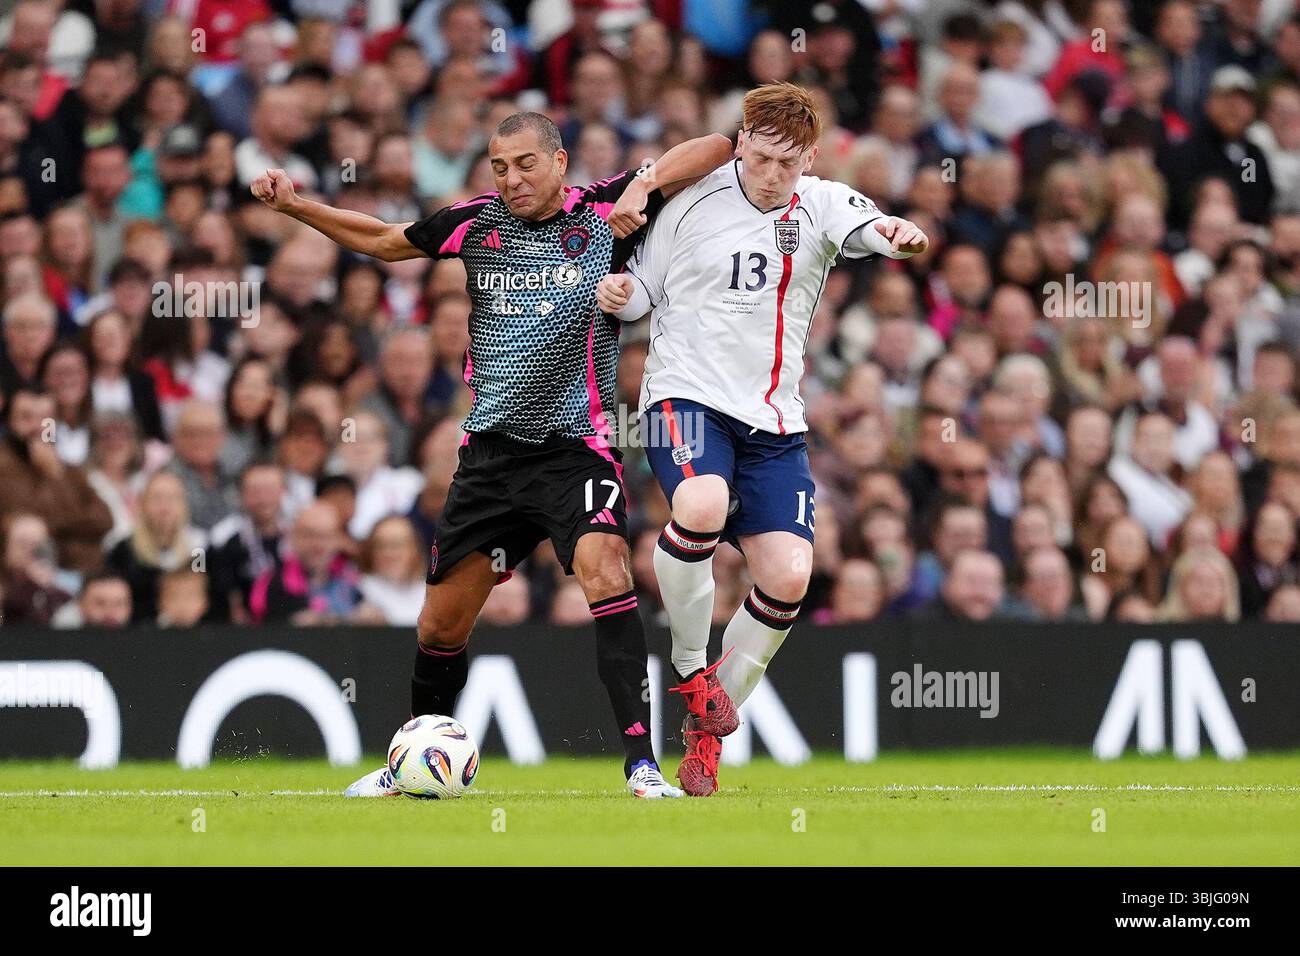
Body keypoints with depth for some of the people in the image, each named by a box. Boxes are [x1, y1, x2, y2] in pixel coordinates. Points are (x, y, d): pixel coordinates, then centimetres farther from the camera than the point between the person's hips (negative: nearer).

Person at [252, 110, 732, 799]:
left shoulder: (604, 213, -2)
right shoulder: (477, 223, 6)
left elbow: (714, 150, -3)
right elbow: (382, 240, 22)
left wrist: (643, 185, -18)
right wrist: (296, 206, 14)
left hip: (576, 445, -4)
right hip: (492, 450, 4)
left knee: (604, 569, -29)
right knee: (441, 620, 8)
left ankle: (642, 762, -29)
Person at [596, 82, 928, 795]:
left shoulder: (820, 205, 4)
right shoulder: (693, 201, 2)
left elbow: (867, 228, -19)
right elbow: (643, 288, 12)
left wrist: (899, 233, -42)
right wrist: (617, 292, -11)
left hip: (774, 421, 3)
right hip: (686, 394, -3)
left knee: (788, 577, -9)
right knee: (702, 505, -34)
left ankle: (706, 733, 10)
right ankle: (690, 665, -9)